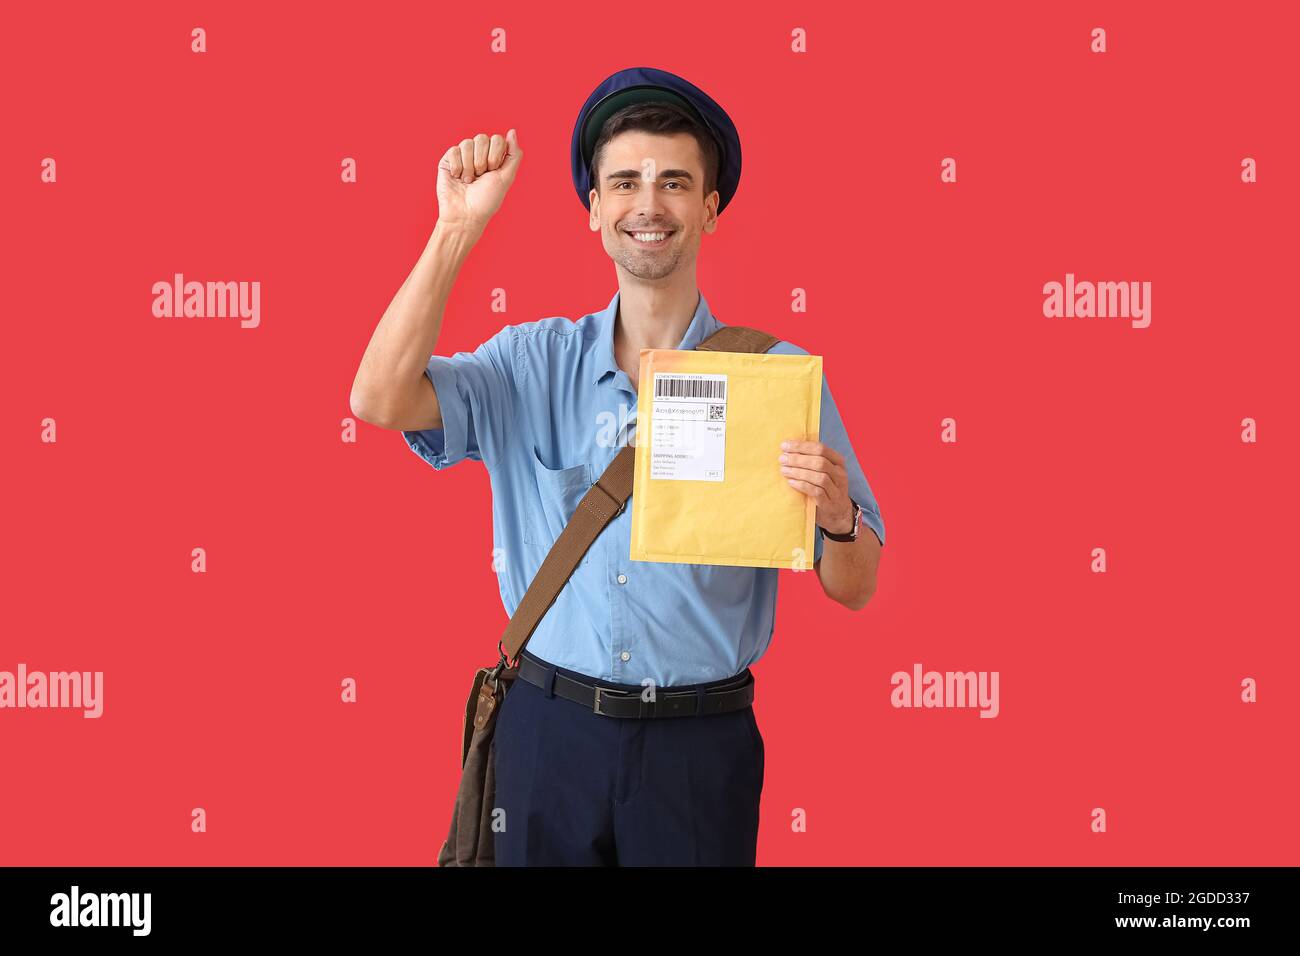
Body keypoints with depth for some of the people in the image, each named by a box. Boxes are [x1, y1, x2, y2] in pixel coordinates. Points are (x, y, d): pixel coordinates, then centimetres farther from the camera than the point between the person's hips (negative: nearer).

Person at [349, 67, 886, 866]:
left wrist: (836, 515, -25)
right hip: (550, 731, 1)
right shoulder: (534, 363, 2)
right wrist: (459, 228, -14)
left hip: (700, 742, -1)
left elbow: (855, 591, -2)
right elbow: (381, 400, -13)